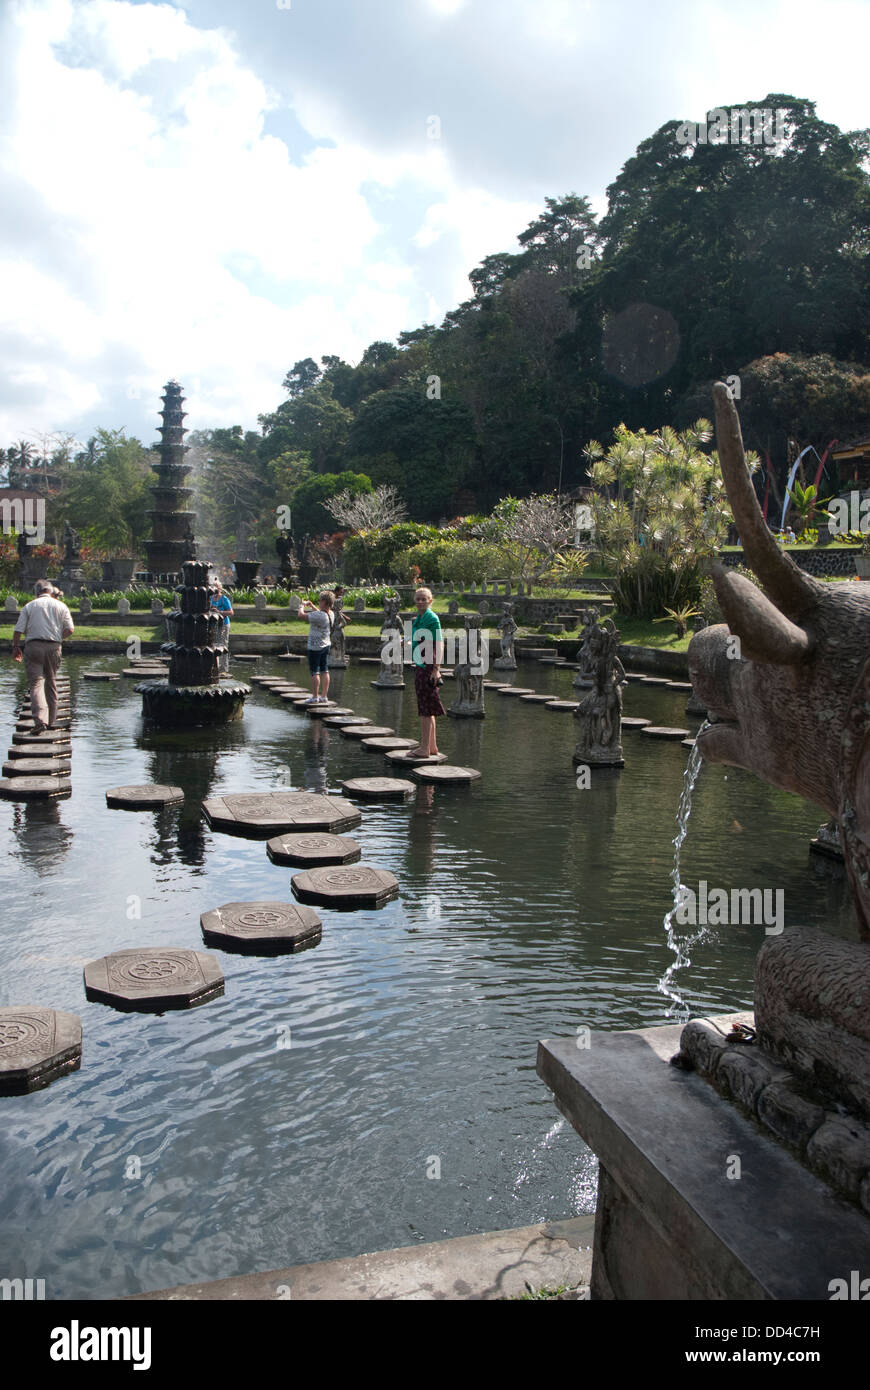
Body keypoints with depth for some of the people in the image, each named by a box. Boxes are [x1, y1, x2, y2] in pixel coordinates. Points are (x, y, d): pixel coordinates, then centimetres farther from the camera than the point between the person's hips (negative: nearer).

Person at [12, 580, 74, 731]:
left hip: (33, 646, -2)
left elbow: (18, 630, -1)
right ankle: (51, 720, 21)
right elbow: (70, 629, 1)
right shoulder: (61, 606, 10)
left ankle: (40, 719, -24)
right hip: (54, 647, 2)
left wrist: (15, 647, 12)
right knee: (51, 683, 15)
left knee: (36, 683, -7)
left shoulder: (29, 606, 6)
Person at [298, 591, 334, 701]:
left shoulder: (318, 615, -24)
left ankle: (315, 697, 2)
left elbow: (301, 615, -21)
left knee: (315, 672, -2)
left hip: (315, 647, -8)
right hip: (326, 646, 8)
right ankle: (324, 696, 13)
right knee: (325, 671, 10)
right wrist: (311, 605, 23)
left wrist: (302, 605, -3)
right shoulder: (330, 614, 2)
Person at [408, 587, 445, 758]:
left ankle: (424, 749, -2)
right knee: (426, 708, 13)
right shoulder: (418, 619, 15)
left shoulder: (432, 618, -12)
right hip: (420, 666, 9)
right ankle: (432, 746, 20)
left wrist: (436, 669, -21)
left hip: (428, 666, -9)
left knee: (426, 708, -6)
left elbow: (439, 645, -16)